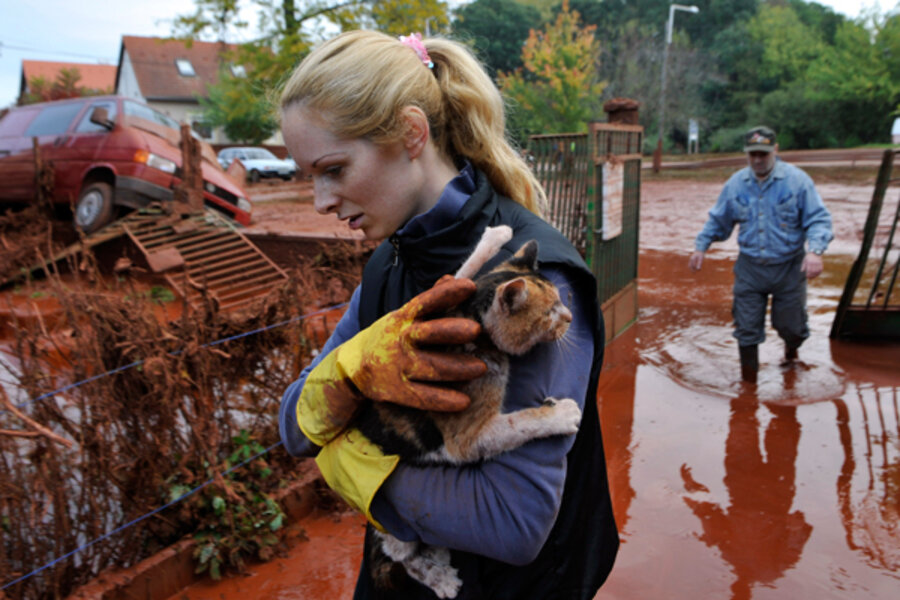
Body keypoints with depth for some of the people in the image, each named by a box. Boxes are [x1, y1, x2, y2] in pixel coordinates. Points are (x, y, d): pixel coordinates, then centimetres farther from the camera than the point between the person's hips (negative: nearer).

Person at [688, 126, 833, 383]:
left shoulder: (797, 180, -7)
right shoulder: (736, 183, 2)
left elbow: (818, 219, -9)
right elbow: (717, 220, 15)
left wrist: (815, 251, -25)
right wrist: (701, 247, 10)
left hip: (788, 268, -1)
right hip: (749, 268, 2)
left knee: (790, 325, 12)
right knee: (747, 328, 1)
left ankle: (791, 348, 49)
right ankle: (748, 380, 18)